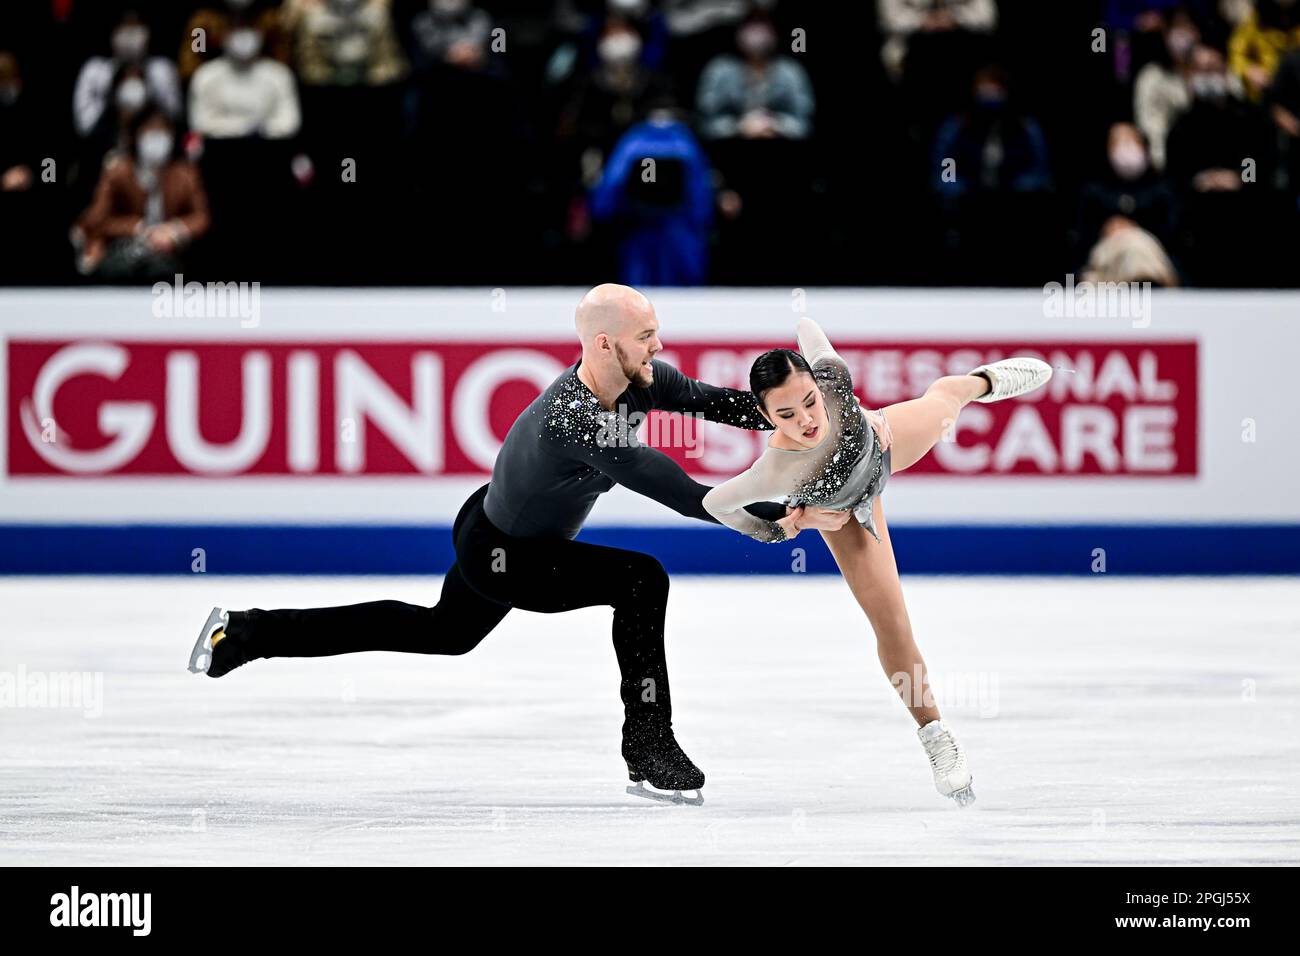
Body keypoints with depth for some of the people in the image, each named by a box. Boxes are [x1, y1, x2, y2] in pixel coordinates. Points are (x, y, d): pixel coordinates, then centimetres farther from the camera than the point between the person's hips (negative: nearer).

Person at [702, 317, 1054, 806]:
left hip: (882, 441, 3)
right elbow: (715, 502, -29)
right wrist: (773, 532, -12)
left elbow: (806, 327, -20)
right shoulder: (775, 471, -48)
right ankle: (933, 733, 19)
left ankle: (986, 380, 73)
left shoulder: (832, 376, -44)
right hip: (844, 510, -3)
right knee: (889, 619, -3)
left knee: (943, 401, 33)